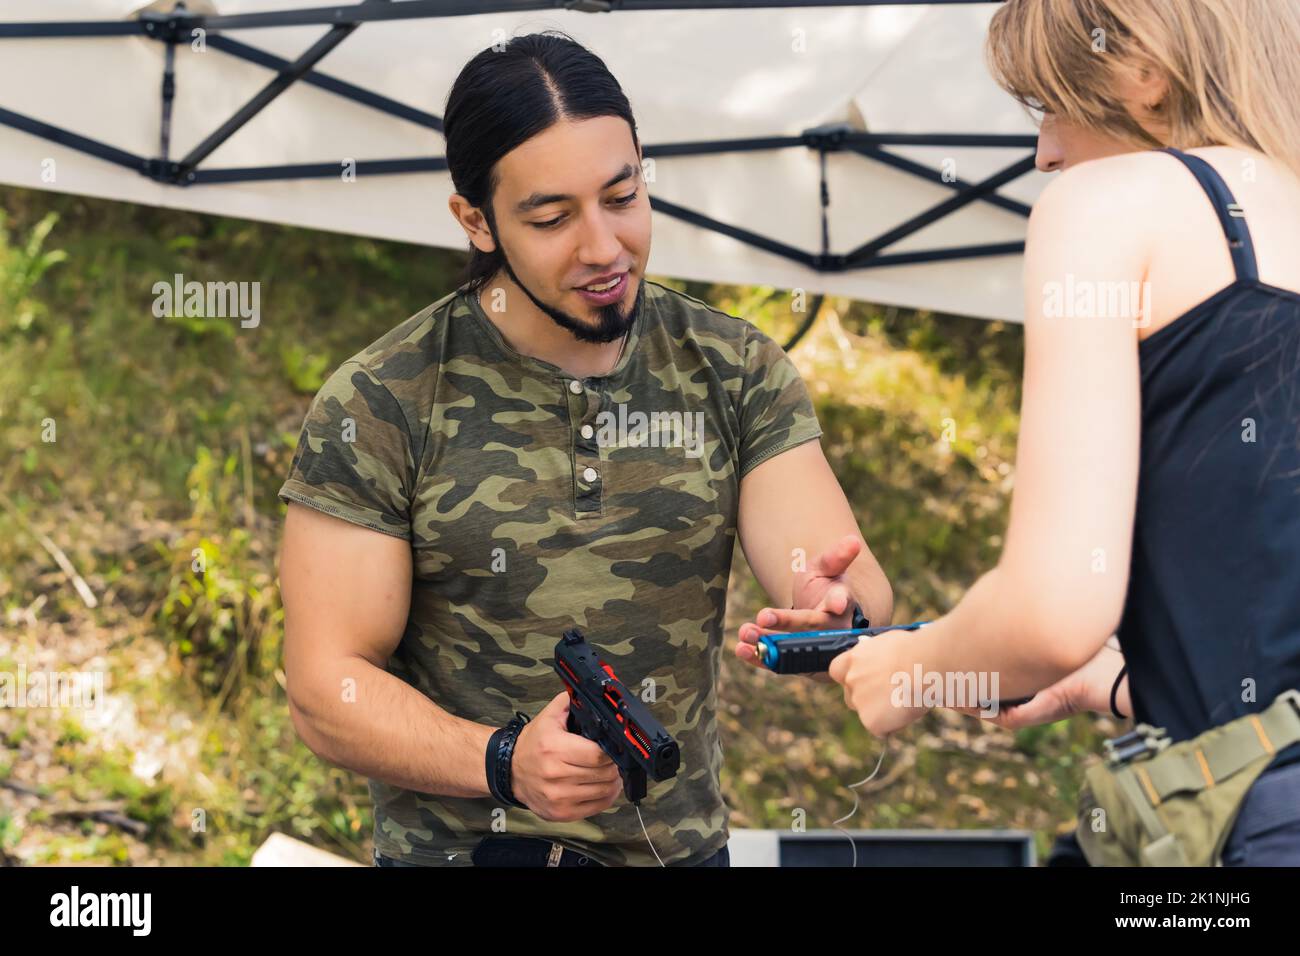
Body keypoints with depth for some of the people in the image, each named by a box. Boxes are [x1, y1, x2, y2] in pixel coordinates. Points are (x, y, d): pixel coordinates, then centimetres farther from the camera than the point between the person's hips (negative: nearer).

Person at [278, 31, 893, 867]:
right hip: (457, 849, -2)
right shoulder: (377, 406, -10)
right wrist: (504, 762, -28)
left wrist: (837, 607, -35)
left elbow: (865, 591, -11)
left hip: (684, 845, 3)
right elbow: (326, 690, -12)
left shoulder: (737, 374, -2)